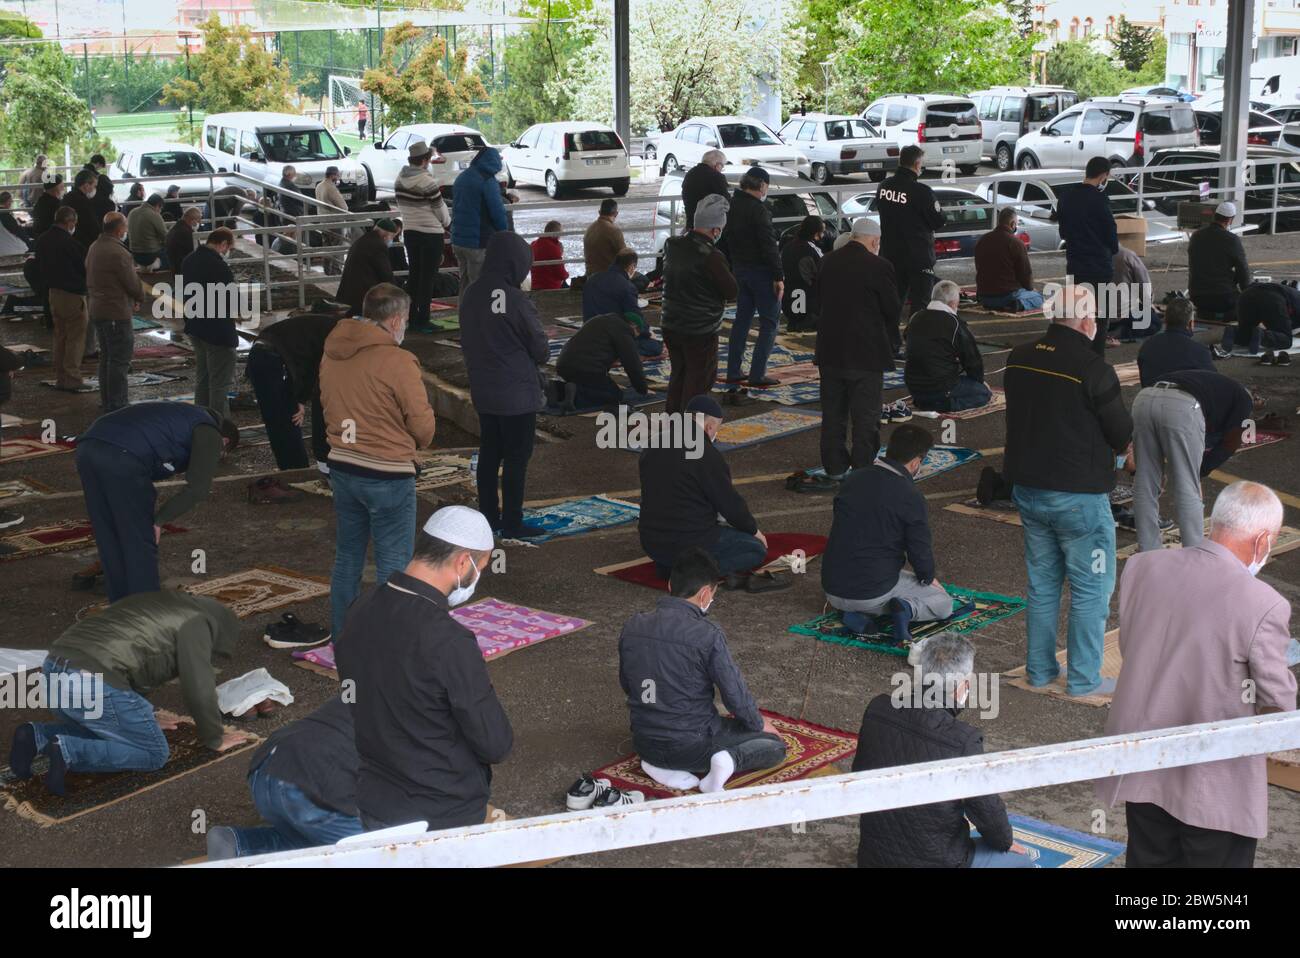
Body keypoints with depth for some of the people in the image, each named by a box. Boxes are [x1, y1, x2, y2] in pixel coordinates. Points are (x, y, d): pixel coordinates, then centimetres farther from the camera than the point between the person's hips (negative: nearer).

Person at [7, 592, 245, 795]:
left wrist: (142, 718, 50)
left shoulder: (165, 606, 29)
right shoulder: (196, 623, 3)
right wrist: (215, 739, 15)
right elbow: (199, 690, 0)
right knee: (155, 753, 5)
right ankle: (69, 751, -12)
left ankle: (37, 736, 9)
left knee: (103, 732, 32)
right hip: (92, 683, -9)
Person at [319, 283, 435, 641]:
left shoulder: (331, 353, 3)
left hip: (342, 469, 7)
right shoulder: (397, 361, -19)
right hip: (388, 476, -7)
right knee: (393, 565, 3)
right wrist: (411, 442, 8)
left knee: (347, 558, 19)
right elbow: (423, 427, -13)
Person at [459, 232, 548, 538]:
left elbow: (466, 341, 9)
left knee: (489, 454, 16)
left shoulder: (470, 295, 0)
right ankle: (512, 523, 8)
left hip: (482, 391, 7)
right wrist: (541, 355, 10)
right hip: (517, 393, -7)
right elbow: (540, 349, -11)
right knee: (516, 458, 3)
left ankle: (488, 516, 24)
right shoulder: (517, 301, -20)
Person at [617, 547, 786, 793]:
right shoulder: (707, 636, -20)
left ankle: (662, 765, 8)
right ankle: (729, 760, -13)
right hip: (692, 744, -4)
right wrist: (759, 723, 9)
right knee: (775, 746, 14)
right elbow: (735, 692, -12)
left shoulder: (631, 627, -4)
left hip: (643, 744, 5)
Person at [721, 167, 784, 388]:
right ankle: (757, 374, -5)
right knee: (770, 322, -1)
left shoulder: (731, 206, 8)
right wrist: (778, 276, -19)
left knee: (742, 318, 16)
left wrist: (730, 270, 21)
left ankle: (733, 372, 17)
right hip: (761, 271, -8)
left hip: (739, 269, 8)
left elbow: (725, 240, 15)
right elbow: (769, 246, -21)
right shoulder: (758, 209, -18)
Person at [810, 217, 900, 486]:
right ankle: (863, 472, 6)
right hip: (866, 353, -5)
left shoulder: (827, 262, 3)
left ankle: (834, 469, 20)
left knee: (833, 414, 14)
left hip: (830, 351, 5)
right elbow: (892, 310, -7)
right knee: (865, 417, 4)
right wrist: (892, 343, 9)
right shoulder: (878, 266, -14)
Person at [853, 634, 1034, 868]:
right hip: (933, 861, -5)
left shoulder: (876, 710, -11)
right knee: (1021, 859, 19)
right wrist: (1005, 842, 11)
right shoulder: (963, 742, -27)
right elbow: (986, 807, -12)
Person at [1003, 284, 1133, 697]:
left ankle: (1039, 668, 26)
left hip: (1027, 488, 6)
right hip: (1079, 495, -6)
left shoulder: (1018, 359, 0)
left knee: (1042, 582, 18)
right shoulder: (1093, 370, -19)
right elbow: (1122, 435, -10)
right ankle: (1084, 678, 13)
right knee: (1090, 587, 7)